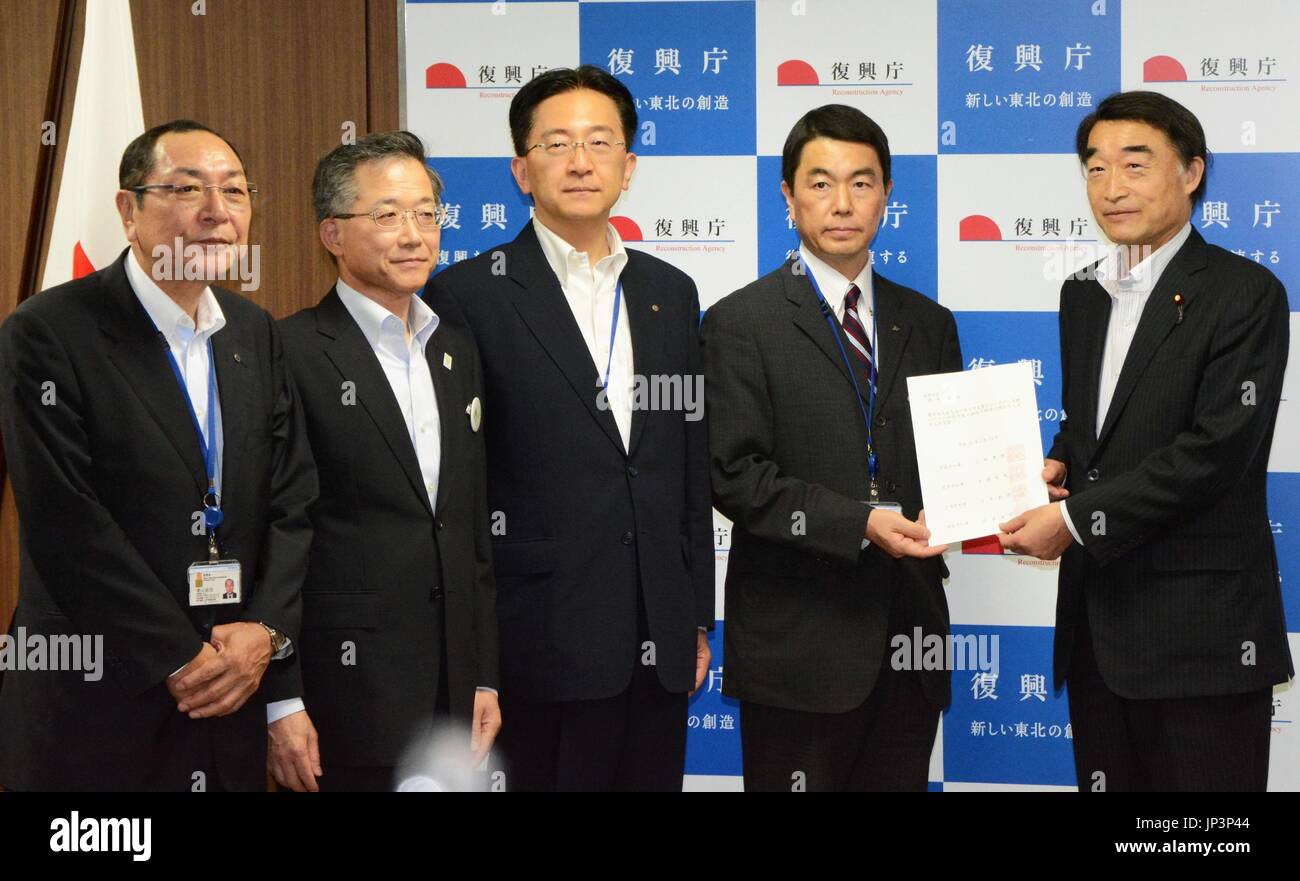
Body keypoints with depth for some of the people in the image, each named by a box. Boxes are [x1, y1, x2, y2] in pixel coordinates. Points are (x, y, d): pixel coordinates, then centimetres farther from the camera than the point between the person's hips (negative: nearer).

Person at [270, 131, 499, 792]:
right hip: (347, 696, -6)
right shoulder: (290, 354, -8)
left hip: (455, 689, 6)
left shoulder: (457, 349, 13)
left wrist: (484, 677, 13)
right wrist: (282, 705, -12)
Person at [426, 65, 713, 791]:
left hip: (659, 643, 5)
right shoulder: (470, 296, -5)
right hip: (543, 647, -5)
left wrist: (698, 619, 13)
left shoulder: (672, 293, 11)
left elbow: (693, 470, 14)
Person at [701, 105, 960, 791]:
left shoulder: (929, 325, 14)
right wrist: (860, 524, -20)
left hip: (909, 637, 5)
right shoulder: (742, 323, -3)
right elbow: (736, 476, -10)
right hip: (798, 648, -5)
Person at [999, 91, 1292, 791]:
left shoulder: (1244, 294, -9)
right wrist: (1056, 466, 1)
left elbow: (1216, 449, -17)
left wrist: (1076, 519, -16)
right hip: (1096, 620, 7)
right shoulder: (1082, 293, 14)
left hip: (1199, 627, -7)